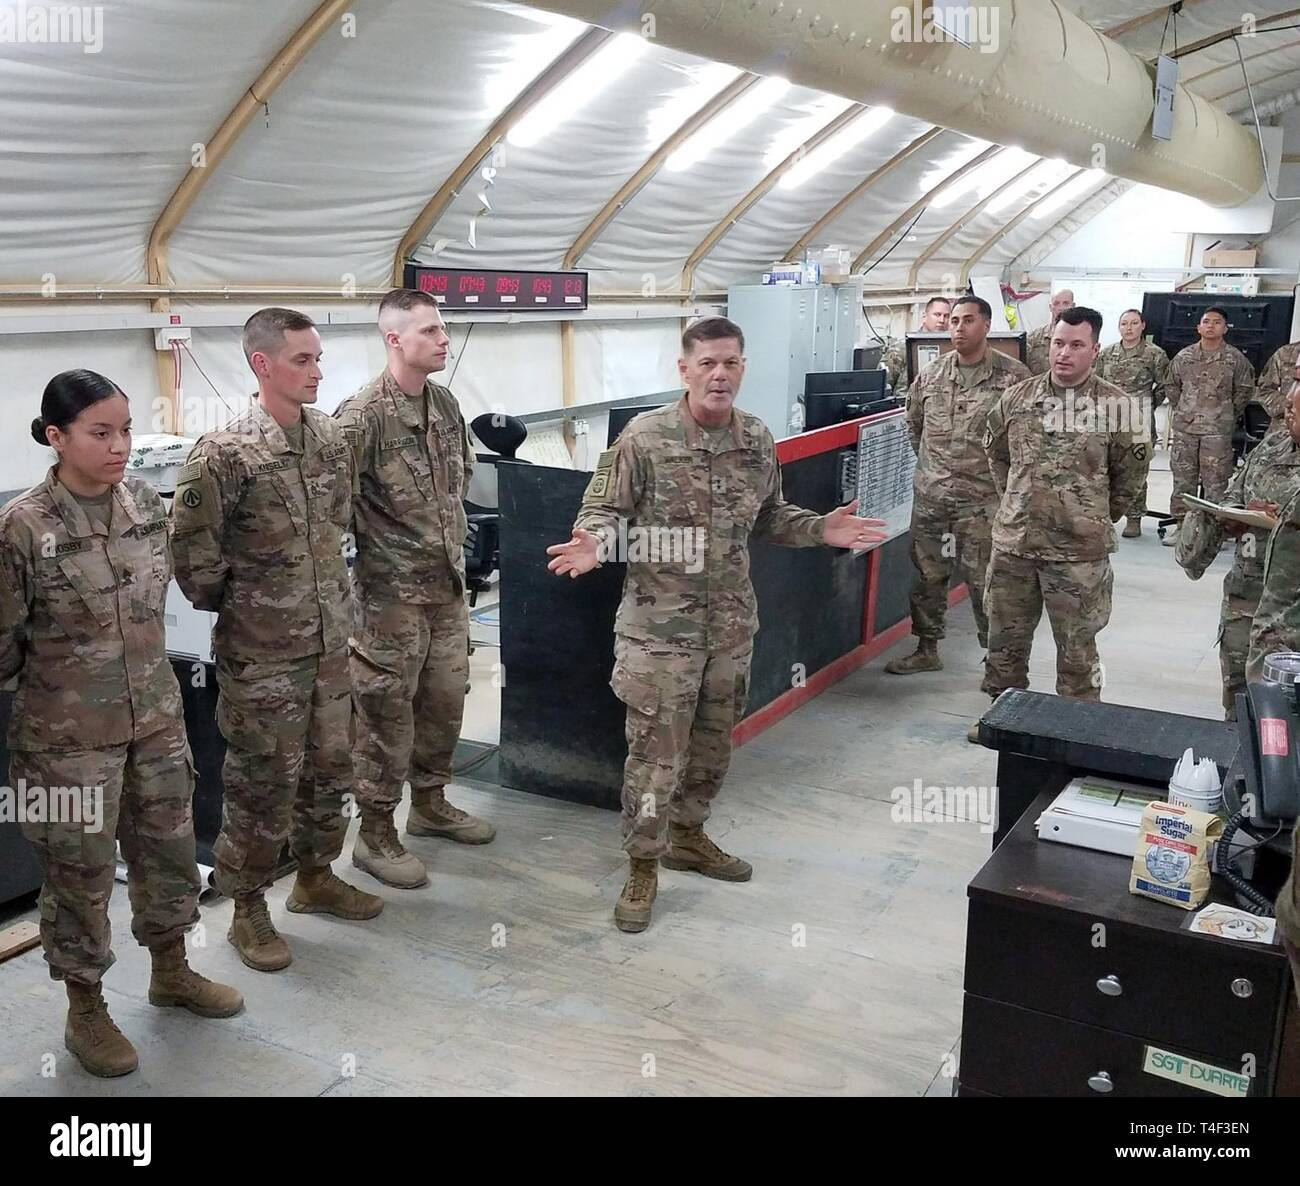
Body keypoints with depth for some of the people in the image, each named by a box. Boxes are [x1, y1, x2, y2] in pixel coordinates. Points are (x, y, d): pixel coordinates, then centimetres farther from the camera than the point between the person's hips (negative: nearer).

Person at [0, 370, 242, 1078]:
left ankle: (170, 971, 41)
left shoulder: (147, 503, -2)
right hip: (69, 734, -5)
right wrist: (59, 678, 4)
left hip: (156, 716, 5)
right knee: (80, 872, 9)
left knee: (168, 847, 18)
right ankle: (85, 1011, 30)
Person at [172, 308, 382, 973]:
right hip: (261, 652, -6)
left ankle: (315, 878, 37)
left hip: (329, 642, 7)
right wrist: (233, 605, -2)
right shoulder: (225, 453, -17)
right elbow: (192, 551, -13)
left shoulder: (331, 438, 3)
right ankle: (247, 910, 22)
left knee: (330, 767, 17)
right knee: (262, 783, 4)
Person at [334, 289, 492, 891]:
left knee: (445, 700, 17)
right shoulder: (364, 414, -17)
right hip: (391, 591, -7)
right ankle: (376, 834, 17)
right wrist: (371, 545, -11)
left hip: (447, 582, 8)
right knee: (387, 712, 3)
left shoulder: (444, 402, 8)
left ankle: (430, 803, 36)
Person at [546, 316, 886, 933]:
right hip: (660, 624, -5)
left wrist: (822, 530, -1)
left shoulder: (757, 439, 3)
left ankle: (687, 834, 40)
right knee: (656, 751, 0)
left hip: (732, 622, 6)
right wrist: (592, 543, -30)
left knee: (712, 744, 19)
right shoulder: (645, 437, -13)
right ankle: (643, 866, 17)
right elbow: (603, 508, -9)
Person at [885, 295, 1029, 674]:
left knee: (984, 579, 0)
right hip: (929, 494, 5)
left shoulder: (1012, 375, -7)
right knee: (927, 574, 13)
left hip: (982, 497, -5)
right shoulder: (931, 374, 7)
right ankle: (927, 649, 28)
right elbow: (913, 422, 21)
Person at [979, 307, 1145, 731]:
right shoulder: (1018, 397, 2)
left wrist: (1101, 515, 7)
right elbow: (996, 451, 18)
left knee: (1077, 648, 8)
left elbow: (1129, 471, 2)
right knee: (1004, 638, 15)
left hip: (1079, 550, -4)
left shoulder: (1115, 404, -8)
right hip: (1013, 542, 4)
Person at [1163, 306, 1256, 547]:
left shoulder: (1235, 358, 1)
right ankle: (1180, 522, 16)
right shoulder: (1184, 356, 6)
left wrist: (1228, 414, 9)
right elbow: (1171, 386, 17)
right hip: (1184, 428, 3)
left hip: (1218, 430, -2)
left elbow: (1245, 390, 10)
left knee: (1216, 481, -2)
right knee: (1182, 477, 7)